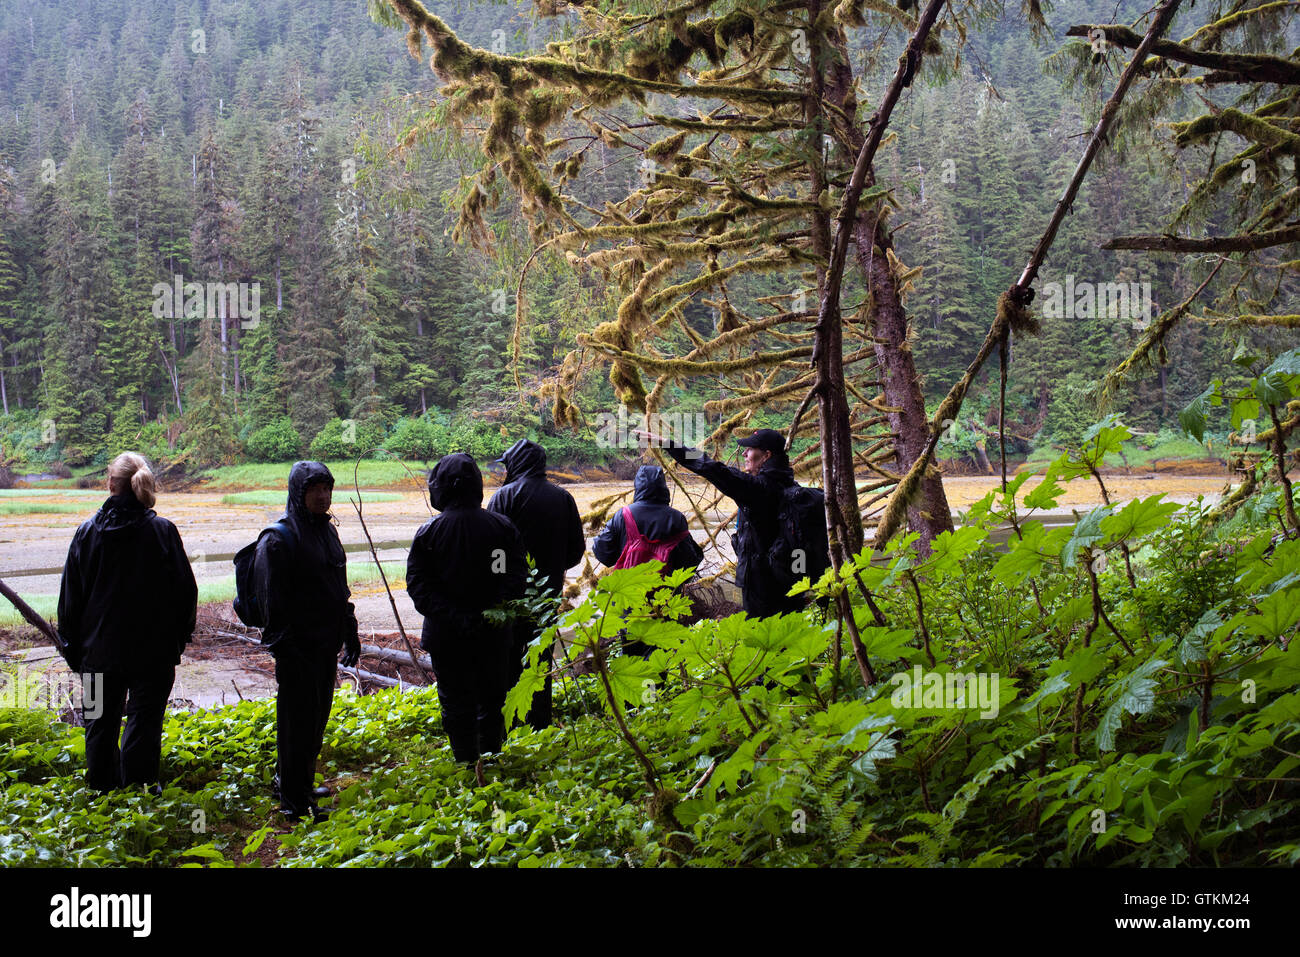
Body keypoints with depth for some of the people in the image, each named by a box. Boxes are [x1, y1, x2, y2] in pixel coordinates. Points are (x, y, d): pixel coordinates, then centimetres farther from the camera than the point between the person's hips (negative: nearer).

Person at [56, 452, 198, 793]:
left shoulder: (87, 532, -4)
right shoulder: (163, 531, -10)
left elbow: (70, 598, 2)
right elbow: (185, 590, -6)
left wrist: (73, 648, 11)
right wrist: (178, 640, 6)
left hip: (99, 649, 2)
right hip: (153, 650, -2)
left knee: (101, 723, 15)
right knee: (144, 720, 8)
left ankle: (102, 790, 25)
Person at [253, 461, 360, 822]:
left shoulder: (328, 531, 12)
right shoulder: (278, 538, -13)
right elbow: (272, 599, -15)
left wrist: (349, 633, 19)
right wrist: (281, 645, -19)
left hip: (326, 645, 8)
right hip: (297, 648, -8)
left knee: (318, 717, 16)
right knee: (298, 721, -2)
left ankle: (299, 783, 32)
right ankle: (294, 800, 8)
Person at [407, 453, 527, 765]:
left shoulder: (429, 531, -8)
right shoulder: (503, 526, -3)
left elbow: (417, 585, -12)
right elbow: (516, 577, -7)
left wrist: (450, 616, -16)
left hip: (446, 634, -2)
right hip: (493, 634, 2)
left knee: (456, 703, 9)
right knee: (492, 700, 17)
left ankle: (467, 764, 13)